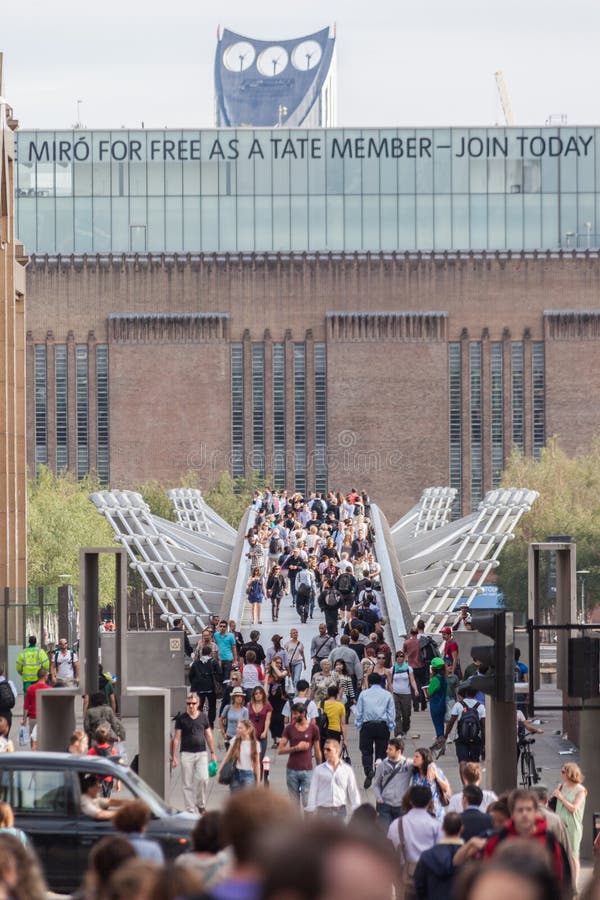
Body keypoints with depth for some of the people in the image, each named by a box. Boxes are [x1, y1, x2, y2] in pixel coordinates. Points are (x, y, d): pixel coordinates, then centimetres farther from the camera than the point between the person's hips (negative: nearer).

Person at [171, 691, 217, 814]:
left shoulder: (203, 717, 7)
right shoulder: (181, 718, 0)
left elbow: (208, 736, 13)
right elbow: (176, 738, 1)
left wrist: (212, 753, 10)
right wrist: (173, 757, -3)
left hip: (201, 753, 1)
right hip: (186, 753, -1)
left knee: (203, 779, -12)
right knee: (187, 784, 0)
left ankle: (201, 805, 10)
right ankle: (190, 810, 7)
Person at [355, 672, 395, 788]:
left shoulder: (364, 694, 5)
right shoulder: (387, 695, 7)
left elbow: (358, 713, 4)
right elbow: (391, 714, 7)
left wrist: (359, 726, 9)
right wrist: (390, 728, 12)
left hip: (367, 726, -1)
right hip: (382, 726, 1)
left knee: (366, 751, 5)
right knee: (381, 752, 8)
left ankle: (368, 770, -21)